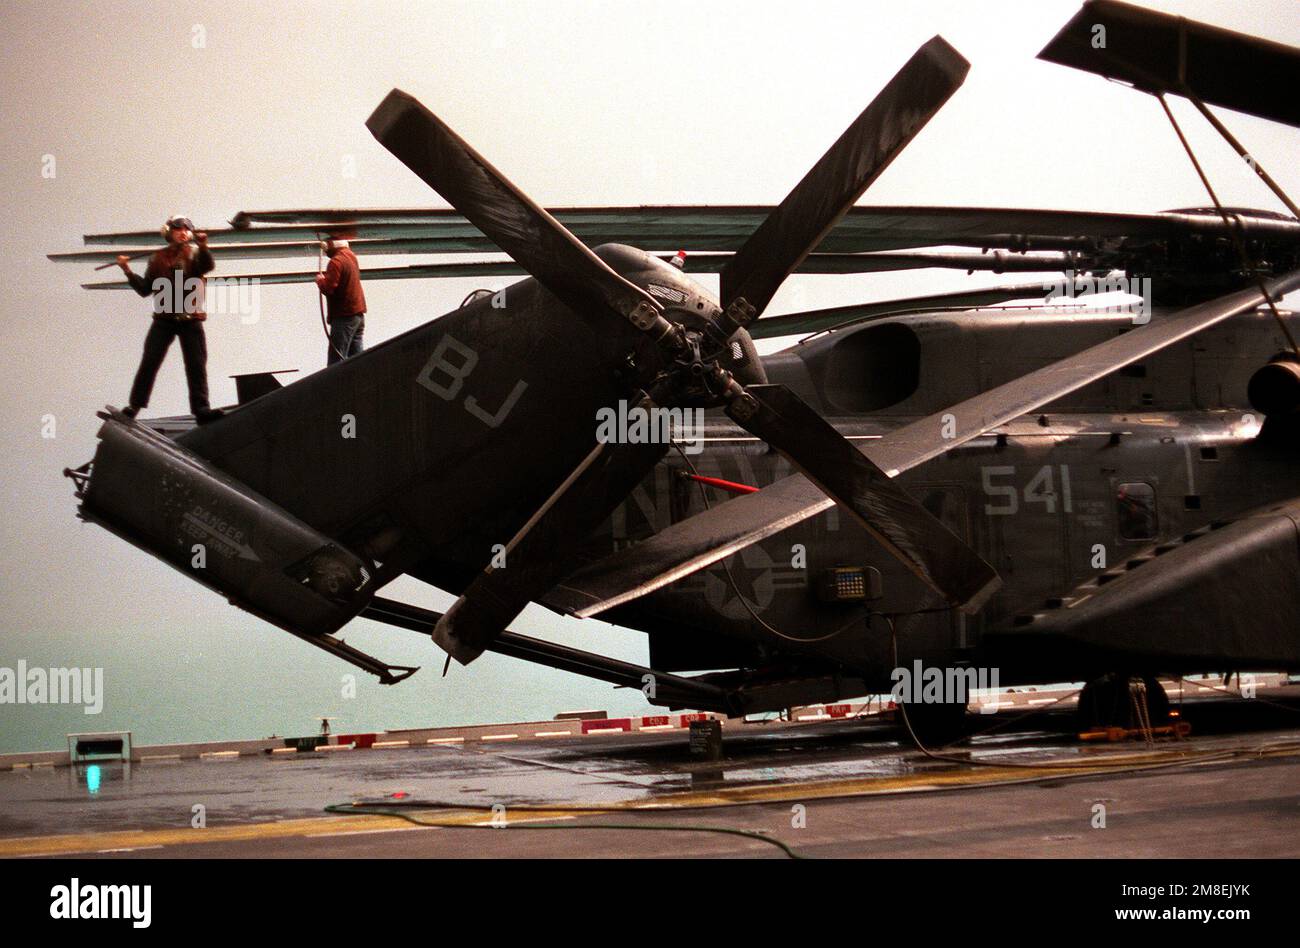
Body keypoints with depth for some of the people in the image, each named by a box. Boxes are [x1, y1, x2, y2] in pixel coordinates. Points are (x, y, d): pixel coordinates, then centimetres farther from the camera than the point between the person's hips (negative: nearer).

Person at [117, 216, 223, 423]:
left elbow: (207, 266, -18)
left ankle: (201, 409, -5)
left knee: (197, 366, -4)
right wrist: (129, 272, -1)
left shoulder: (195, 253, 5)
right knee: (149, 363, -2)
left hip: (191, 320, -1)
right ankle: (134, 406, 3)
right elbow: (145, 289, 12)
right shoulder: (159, 258, 10)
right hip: (164, 319, 1)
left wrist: (203, 247, -37)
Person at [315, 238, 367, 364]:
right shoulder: (350, 255, 11)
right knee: (356, 355, 9)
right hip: (358, 313, 9)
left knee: (335, 361, -8)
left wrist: (320, 281, -5)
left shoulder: (336, 262, -16)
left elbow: (328, 288, -24)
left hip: (344, 317, -9)